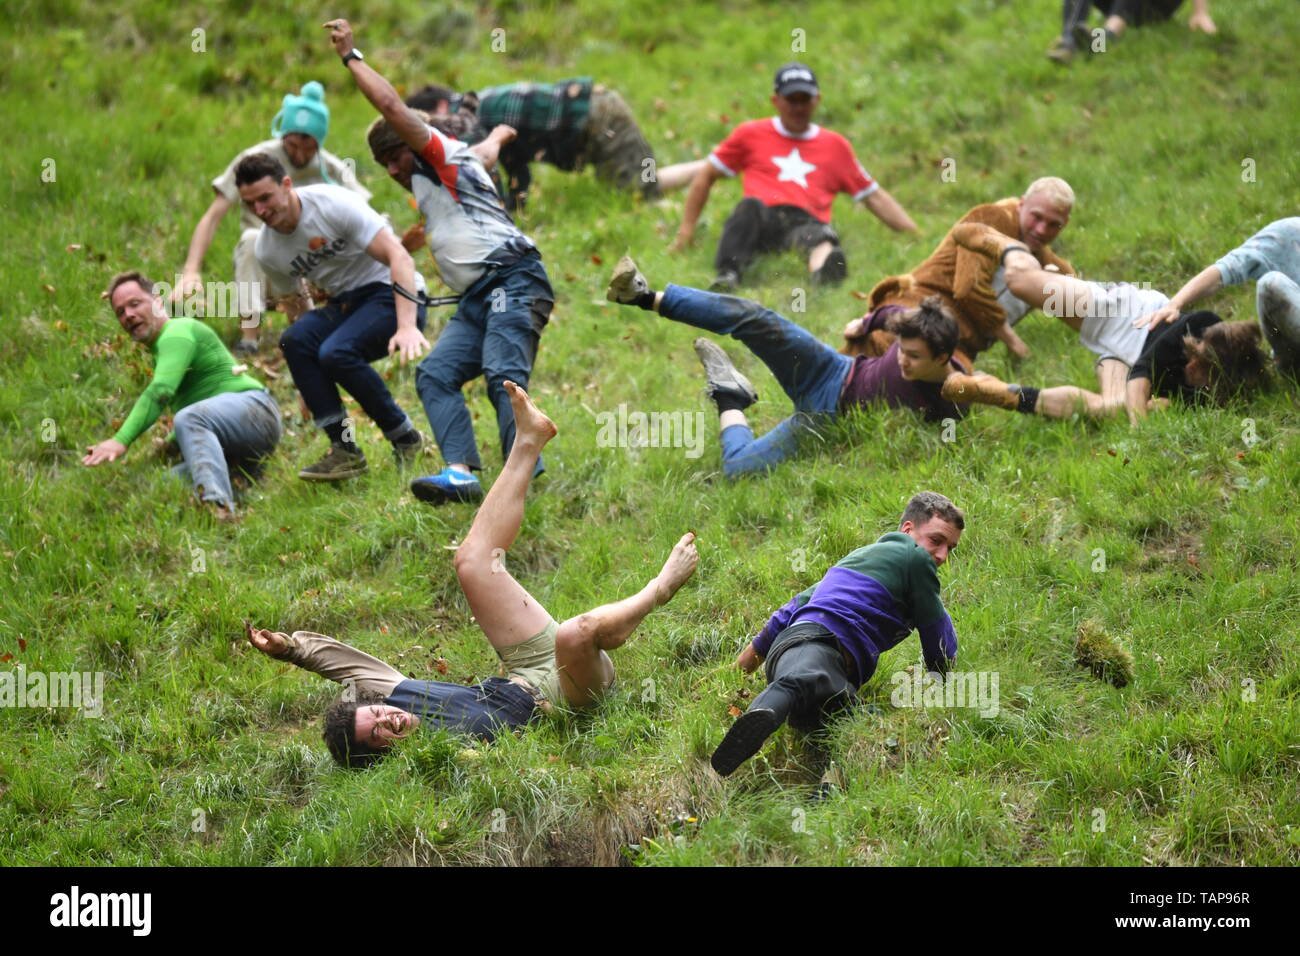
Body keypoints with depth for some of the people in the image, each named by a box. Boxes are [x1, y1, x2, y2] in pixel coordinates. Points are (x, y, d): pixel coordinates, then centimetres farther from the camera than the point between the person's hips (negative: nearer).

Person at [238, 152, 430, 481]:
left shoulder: (333, 204, -19)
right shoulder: (266, 252, -1)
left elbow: (399, 258, -24)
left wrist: (407, 327, -37)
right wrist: (312, 387, 6)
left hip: (395, 296, -6)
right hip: (345, 304, 6)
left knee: (336, 352, -31)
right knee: (294, 340, -23)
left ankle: (405, 439, -11)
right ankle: (344, 451, -18)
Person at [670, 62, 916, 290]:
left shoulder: (836, 145, 29)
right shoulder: (750, 134, 25)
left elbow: (874, 197, 29)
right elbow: (706, 176, 28)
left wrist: (916, 235, 18)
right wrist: (686, 229, 20)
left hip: (807, 222, 0)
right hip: (762, 221, 0)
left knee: (820, 235, -39)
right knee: (749, 206, -37)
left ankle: (824, 269, -75)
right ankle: (727, 275, -60)